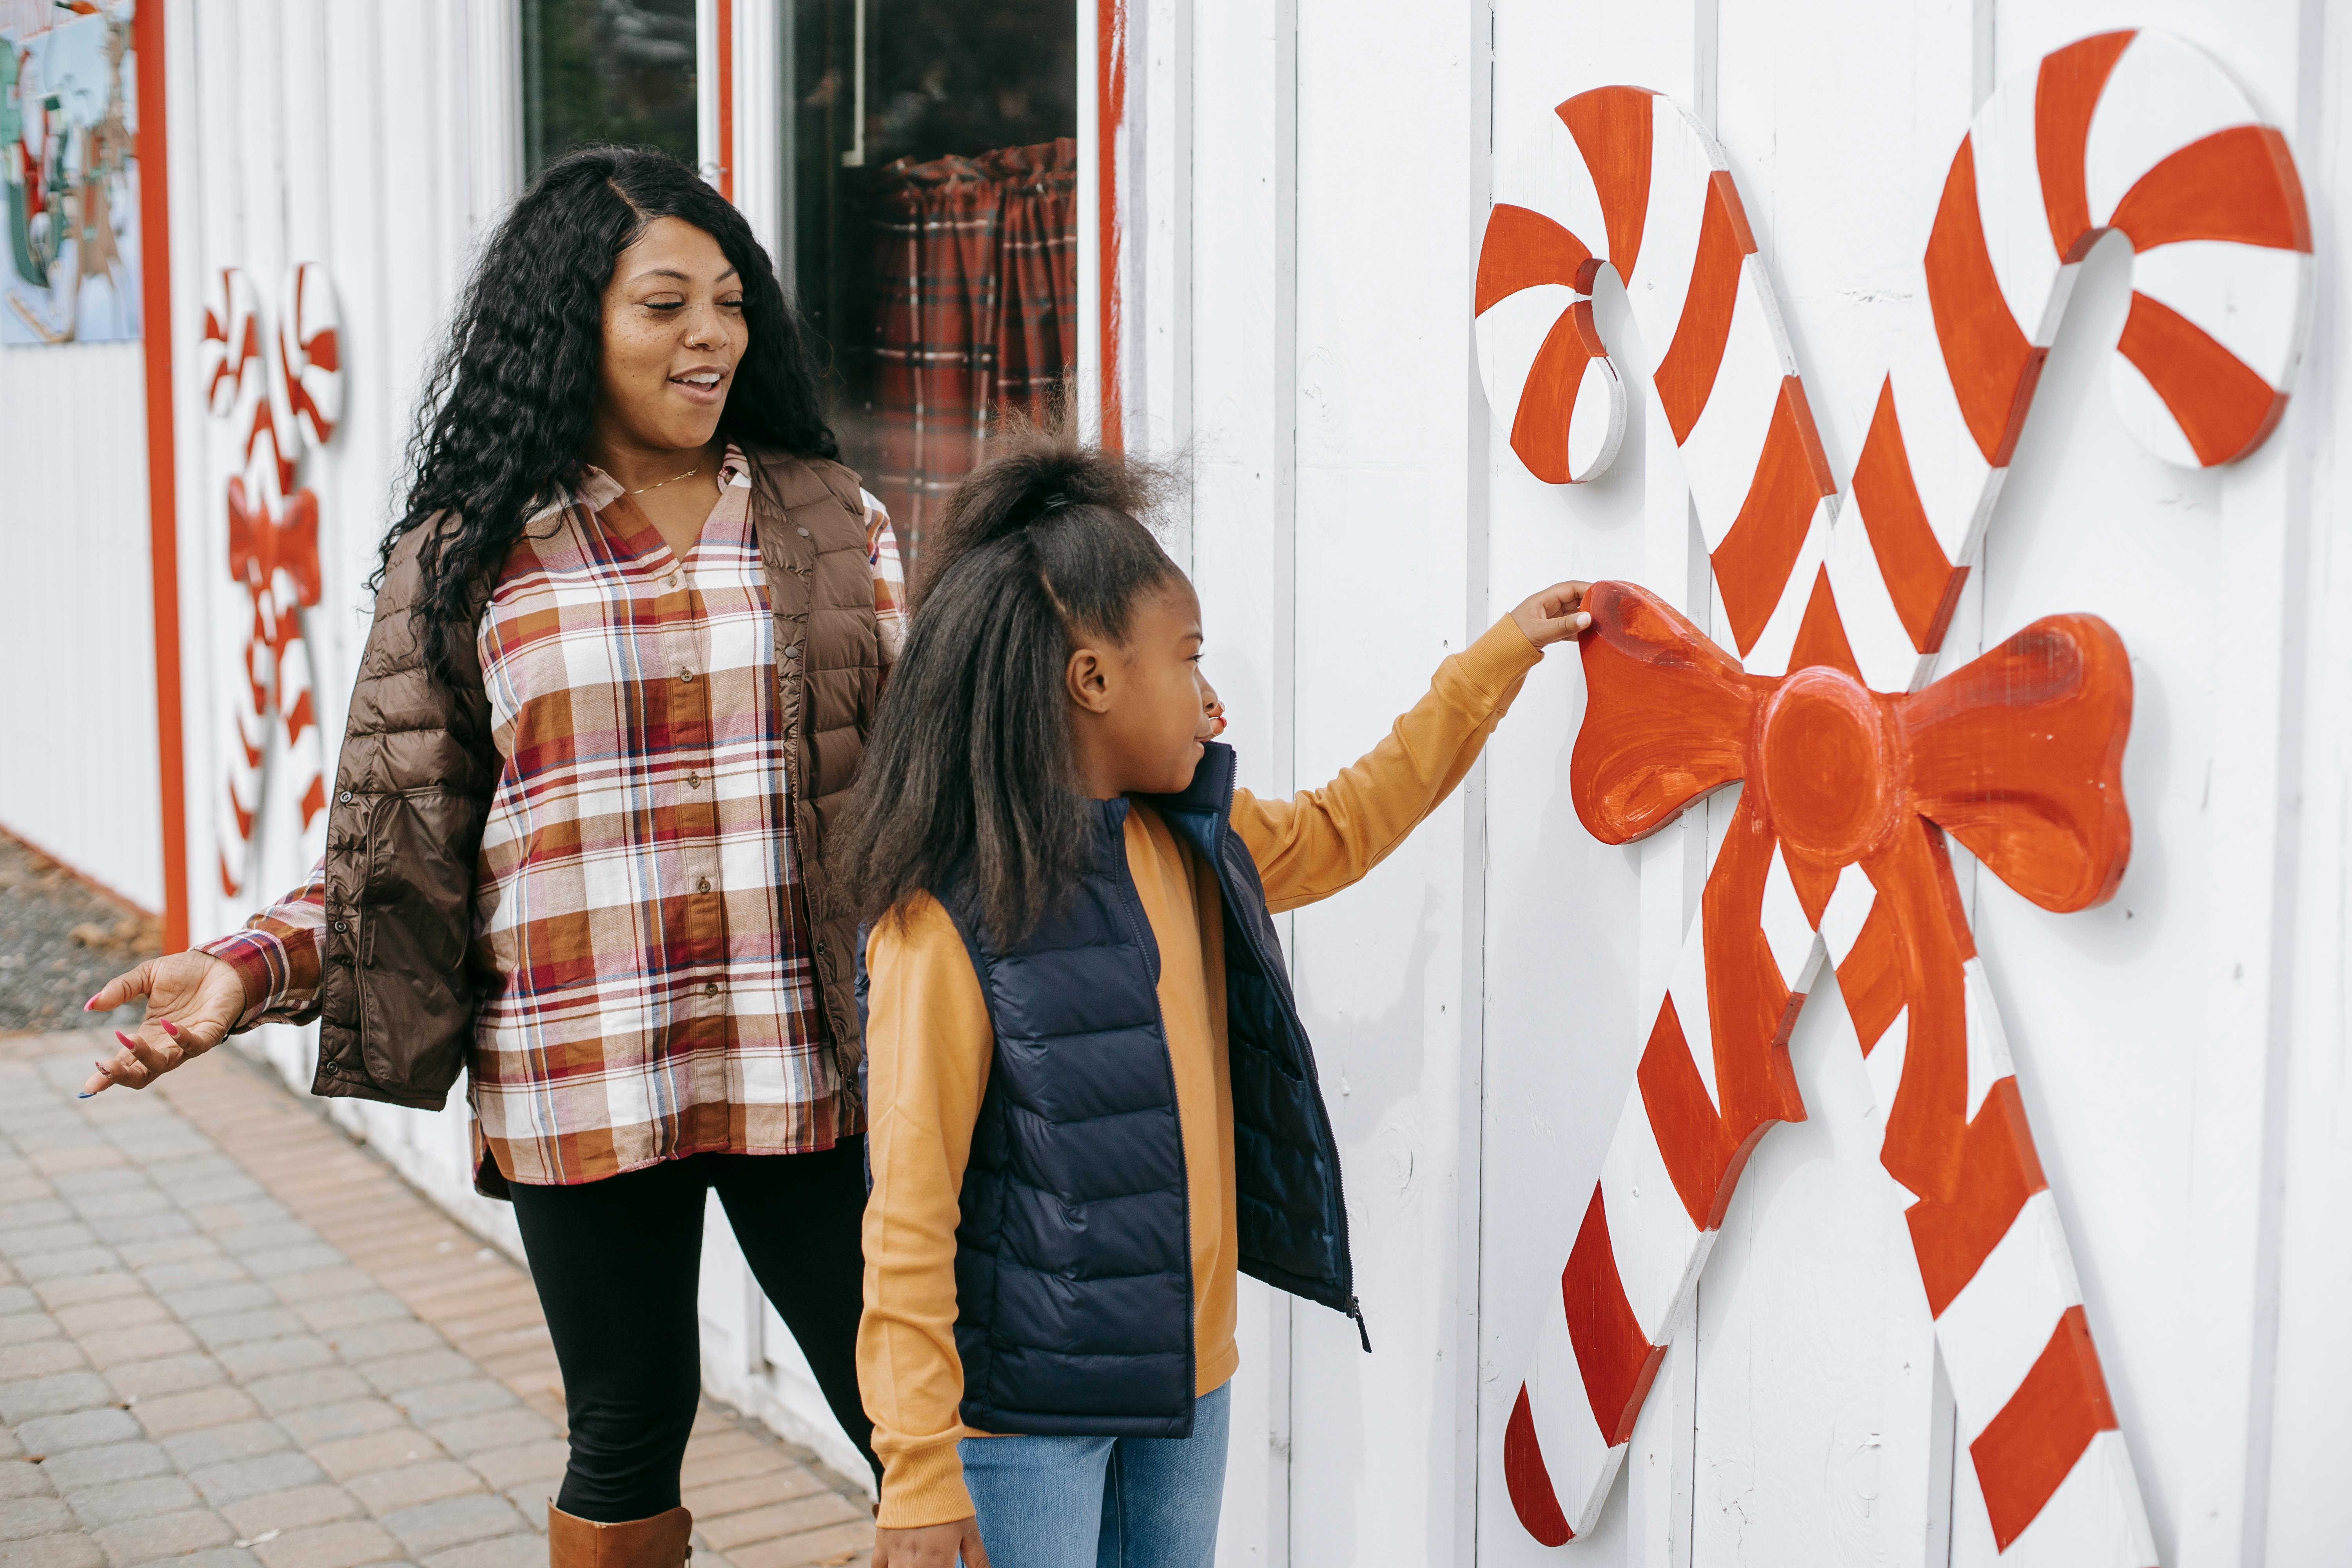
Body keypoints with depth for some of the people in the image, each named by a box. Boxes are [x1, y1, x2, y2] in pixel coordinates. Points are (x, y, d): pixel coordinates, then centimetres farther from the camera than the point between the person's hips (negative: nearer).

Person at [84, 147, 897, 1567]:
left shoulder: (830, 522, 5)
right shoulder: (472, 556, 3)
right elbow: (407, 837, 2)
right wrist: (254, 969, -10)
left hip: (805, 1067, 1)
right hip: (580, 1080, 0)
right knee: (631, 1426, 14)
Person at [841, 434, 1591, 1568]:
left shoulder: (1196, 845, 4)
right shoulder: (950, 917, -18)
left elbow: (1344, 826, 25)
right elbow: (911, 1208, -18)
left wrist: (1498, 660, 25)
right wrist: (920, 1471, -18)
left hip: (1187, 1379, 7)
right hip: (1025, 1410, -7)